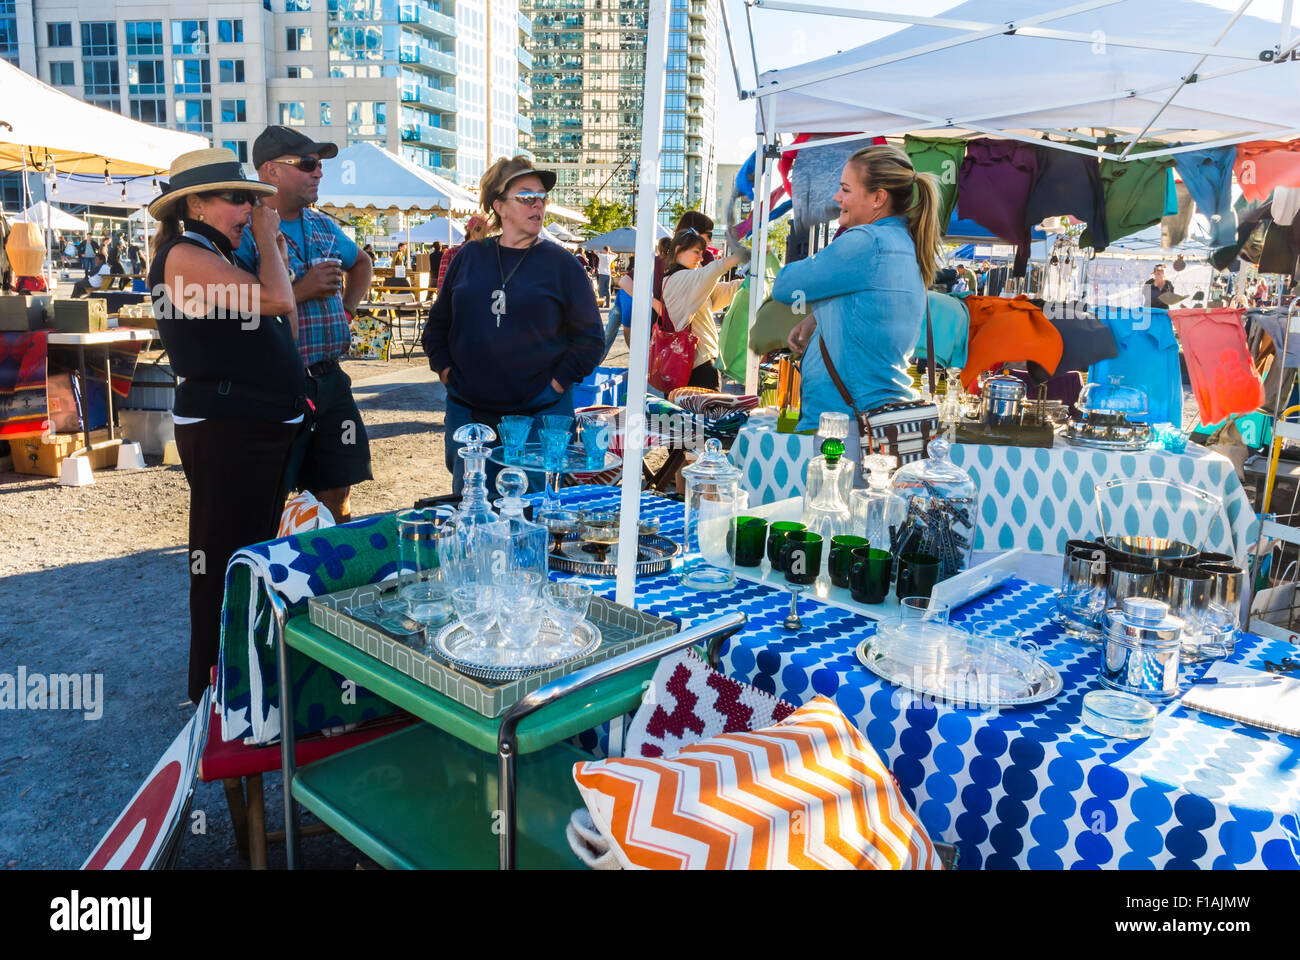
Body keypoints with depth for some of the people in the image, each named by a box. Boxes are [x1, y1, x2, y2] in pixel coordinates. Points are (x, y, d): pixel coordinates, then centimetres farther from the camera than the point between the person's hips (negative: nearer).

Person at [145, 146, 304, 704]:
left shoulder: (218, 257, 17)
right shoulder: (186, 256, -13)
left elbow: (280, 328, 18)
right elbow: (274, 299, -22)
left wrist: (275, 250, 14)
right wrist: (267, 240, -7)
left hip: (263, 429, 10)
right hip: (225, 433, -10)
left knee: (257, 555, 19)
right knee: (225, 564, -1)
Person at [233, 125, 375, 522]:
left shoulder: (324, 226, 13)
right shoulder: (246, 230, -10)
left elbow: (361, 263, 33)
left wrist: (348, 307, 18)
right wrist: (301, 291, -18)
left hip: (331, 381, 7)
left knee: (336, 496, 12)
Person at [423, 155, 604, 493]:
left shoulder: (560, 263, 0)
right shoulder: (470, 256, 8)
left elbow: (589, 337, 0)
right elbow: (438, 323, 17)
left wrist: (557, 382, -8)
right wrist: (445, 371, 5)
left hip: (539, 414, -2)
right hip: (469, 412, 3)